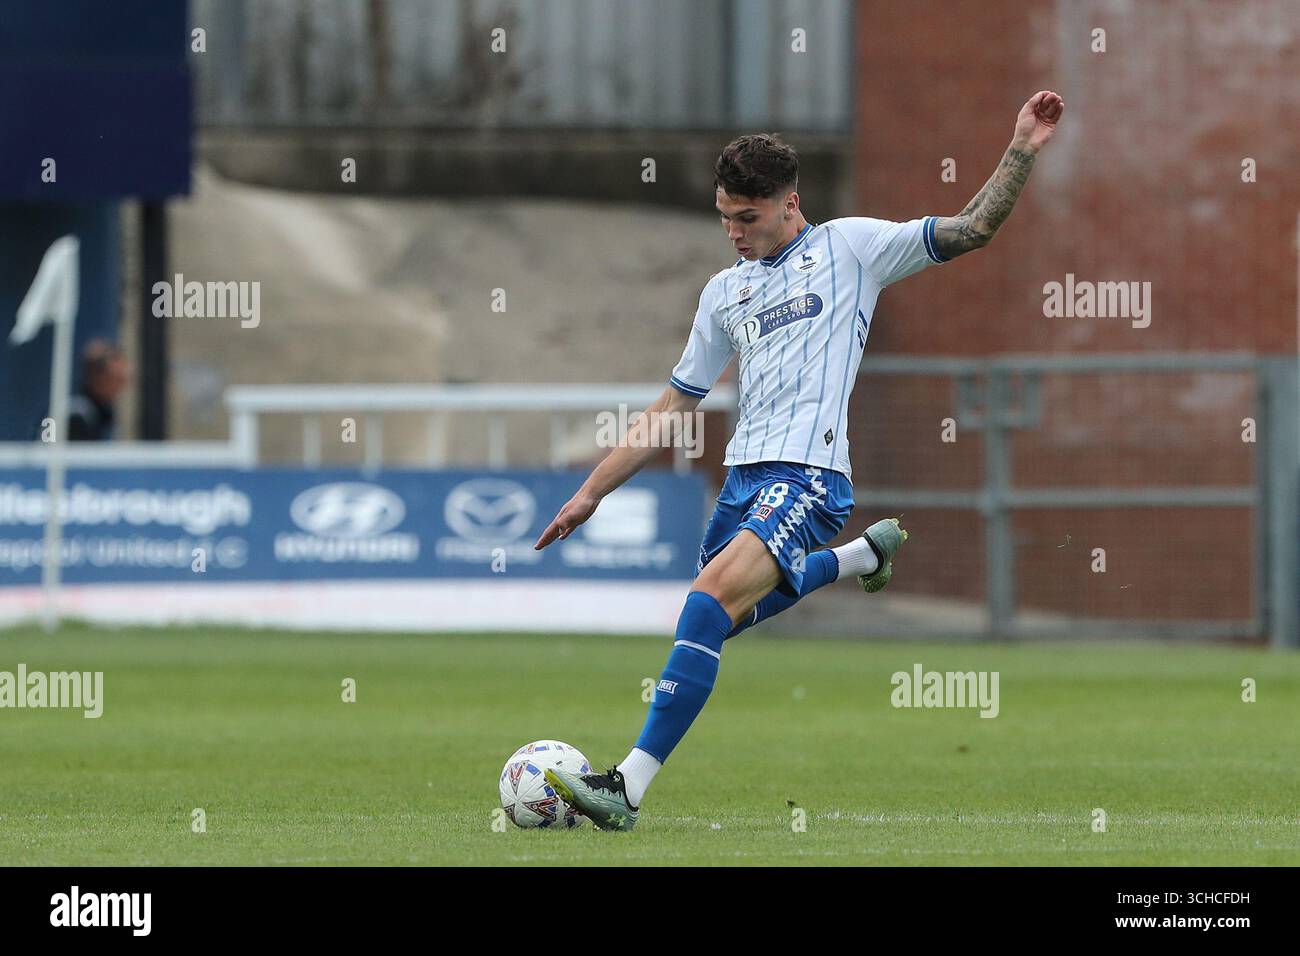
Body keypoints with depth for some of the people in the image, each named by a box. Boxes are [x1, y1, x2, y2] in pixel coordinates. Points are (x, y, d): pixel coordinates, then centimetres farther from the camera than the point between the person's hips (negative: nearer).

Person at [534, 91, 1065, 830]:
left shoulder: (850, 247, 5)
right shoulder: (725, 291, 21)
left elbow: (971, 230, 2)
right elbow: (676, 405, 25)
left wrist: (1023, 152, -9)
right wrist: (593, 491, 22)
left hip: (809, 475, -8)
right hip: (745, 474, 8)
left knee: (711, 601, -26)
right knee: (724, 616, 20)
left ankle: (630, 787, -31)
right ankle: (866, 555, 42)